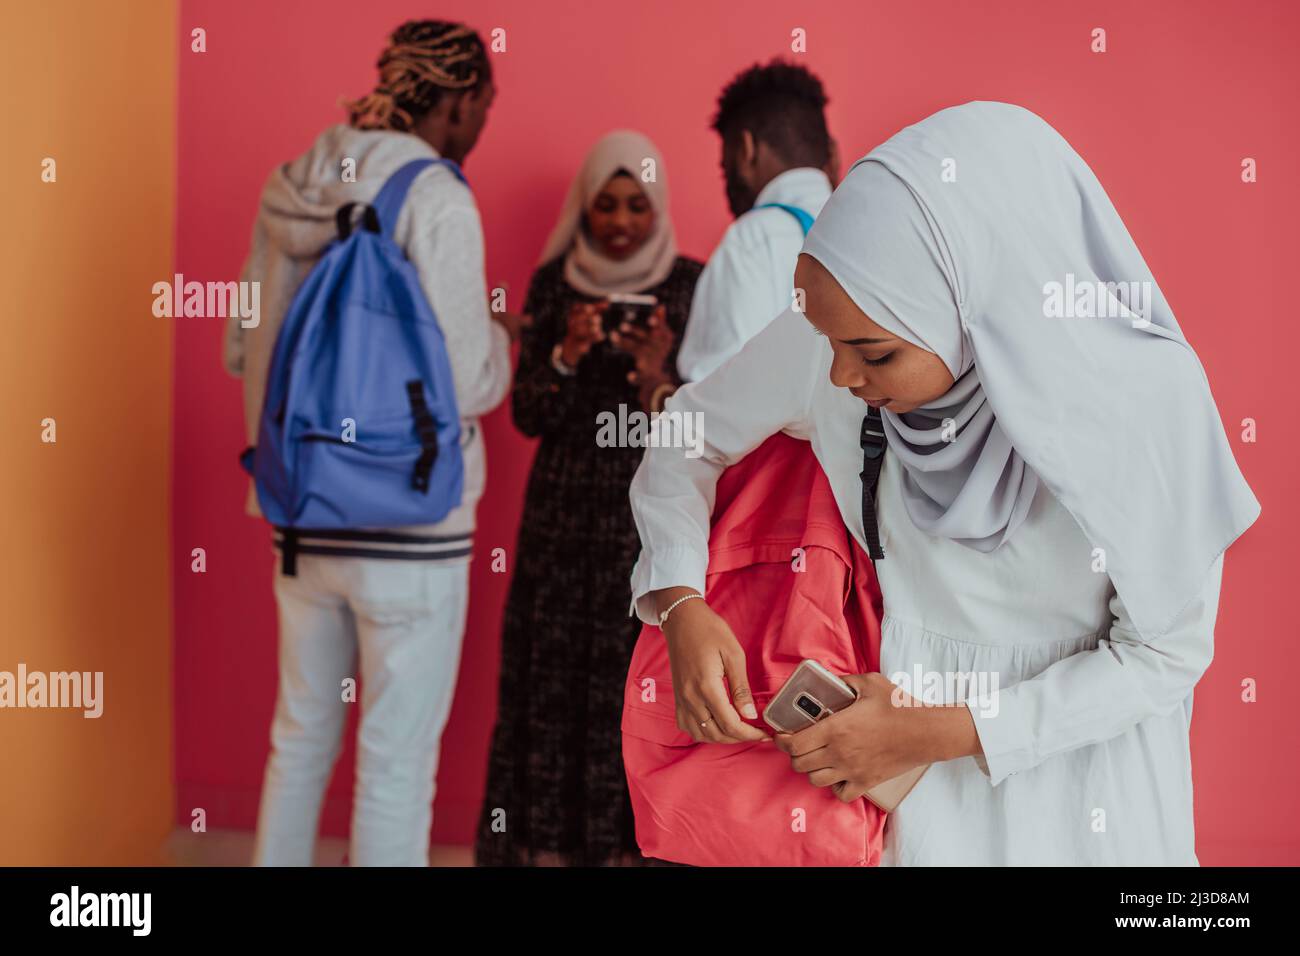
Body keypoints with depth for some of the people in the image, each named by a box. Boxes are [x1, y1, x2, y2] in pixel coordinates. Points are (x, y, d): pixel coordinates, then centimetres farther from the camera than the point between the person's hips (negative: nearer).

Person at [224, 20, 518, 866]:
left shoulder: (291, 190, 5)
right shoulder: (436, 199, -14)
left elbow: (244, 347, 12)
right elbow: (466, 384, -16)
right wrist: (497, 336, 5)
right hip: (410, 522, -6)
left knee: (300, 739, 19)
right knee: (397, 764, 4)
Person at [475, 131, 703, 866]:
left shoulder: (691, 285, -1)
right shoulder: (554, 282, 5)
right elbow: (527, 415, 3)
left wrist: (658, 372, -23)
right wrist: (567, 355, -15)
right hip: (564, 510, 2)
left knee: (643, 672, -4)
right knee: (552, 671, 0)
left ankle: (638, 839, 7)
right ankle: (547, 842, 9)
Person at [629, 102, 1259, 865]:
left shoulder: (1147, 401, -27)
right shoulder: (825, 341, -20)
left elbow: (1167, 652, -16)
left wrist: (943, 732, -21)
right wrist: (681, 607, -19)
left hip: (1085, 741, -2)